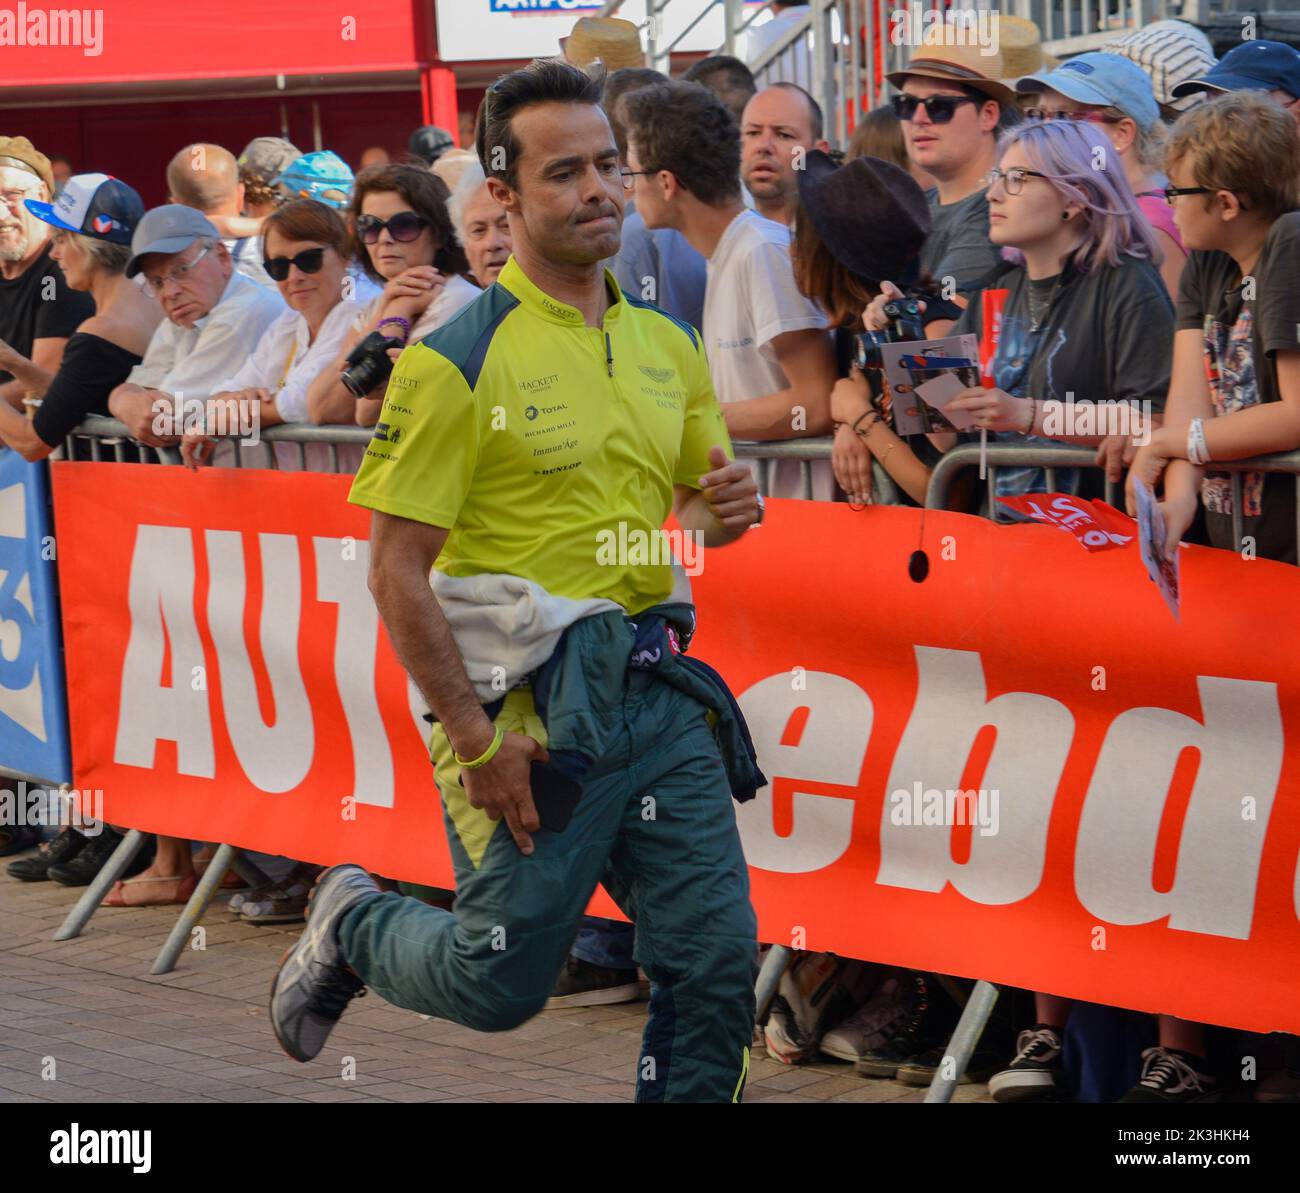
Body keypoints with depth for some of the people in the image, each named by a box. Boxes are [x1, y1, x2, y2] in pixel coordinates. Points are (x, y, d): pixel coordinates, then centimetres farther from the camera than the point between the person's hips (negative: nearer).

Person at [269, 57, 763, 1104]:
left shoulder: (669, 346, 10)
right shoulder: (457, 360, -10)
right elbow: (397, 568, -12)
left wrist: (720, 510, -2)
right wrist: (476, 740, -16)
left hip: (657, 692, 6)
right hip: (525, 702, -6)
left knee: (716, 962, 0)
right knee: (501, 983, 4)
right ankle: (351, 922, 33)